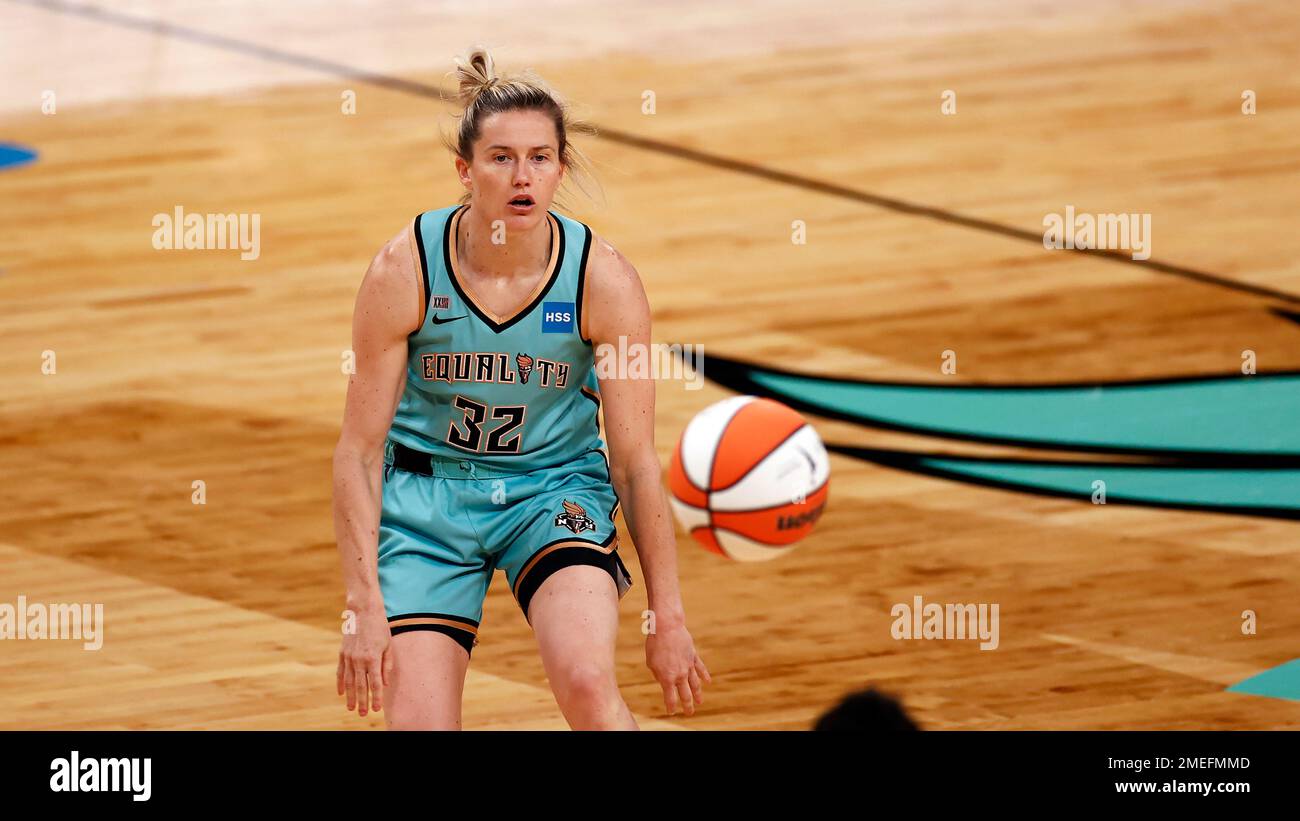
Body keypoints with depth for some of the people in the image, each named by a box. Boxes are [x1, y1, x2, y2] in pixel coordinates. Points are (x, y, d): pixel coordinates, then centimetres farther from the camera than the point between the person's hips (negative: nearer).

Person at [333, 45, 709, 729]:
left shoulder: (604, 280, -15)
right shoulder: (403, 271, -16)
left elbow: (635, 460, -8)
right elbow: (359, 450, -10)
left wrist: (668, 618, -7)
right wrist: (364, 610, -15)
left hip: (555, 490, 0)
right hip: (427, 493, 0)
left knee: (586, 683, -27)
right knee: (416, 727, -11)